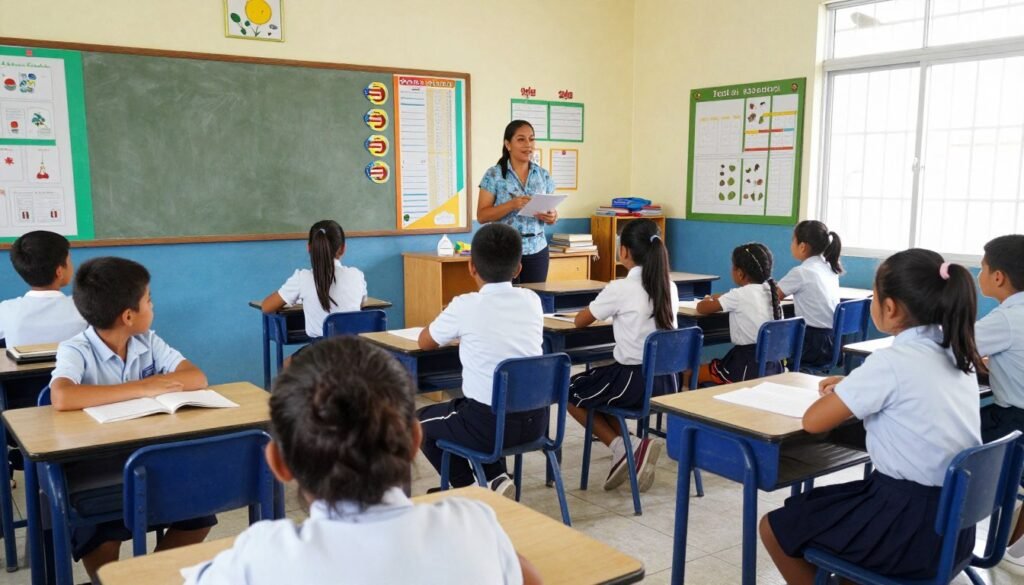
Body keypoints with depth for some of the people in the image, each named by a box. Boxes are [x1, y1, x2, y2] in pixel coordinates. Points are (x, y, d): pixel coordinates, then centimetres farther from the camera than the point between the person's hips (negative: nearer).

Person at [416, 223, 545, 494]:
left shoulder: (465, 306, -11)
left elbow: (425, 342, 8)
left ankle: (470, 489, 12)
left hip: (492, 423, -5)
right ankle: (496, 479, 21)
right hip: (535, 419, 5)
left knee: (422, 420, 22)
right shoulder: (532, 300, 1)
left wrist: (452, 325, 26)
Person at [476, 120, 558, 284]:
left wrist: (552, 216, -9)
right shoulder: (494, 175, -2)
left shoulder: (543, 175, 9)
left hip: (536, 250, 3)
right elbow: (481, 216, -6)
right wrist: (512, 205, -19)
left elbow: (550, 211, 15)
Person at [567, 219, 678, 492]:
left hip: (634, 380, -7)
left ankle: (622, 448, 5)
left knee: (570, 392, 18)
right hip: (667, 380, 7)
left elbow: (580, 321, 1)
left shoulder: (620, 289, -13)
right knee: (598, 384, 31)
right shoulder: (670, 288, 4)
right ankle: (630, 450, 14)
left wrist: (606, 312, 22)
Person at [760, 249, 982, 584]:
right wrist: (854, 388, 13)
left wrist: (836, 397, 5)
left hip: (911, 526, -8)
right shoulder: (955, 354, 3)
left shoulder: (892, 362, -20)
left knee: (773, 528, 8)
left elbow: (813, 421, -15)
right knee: (813, 507, 27)